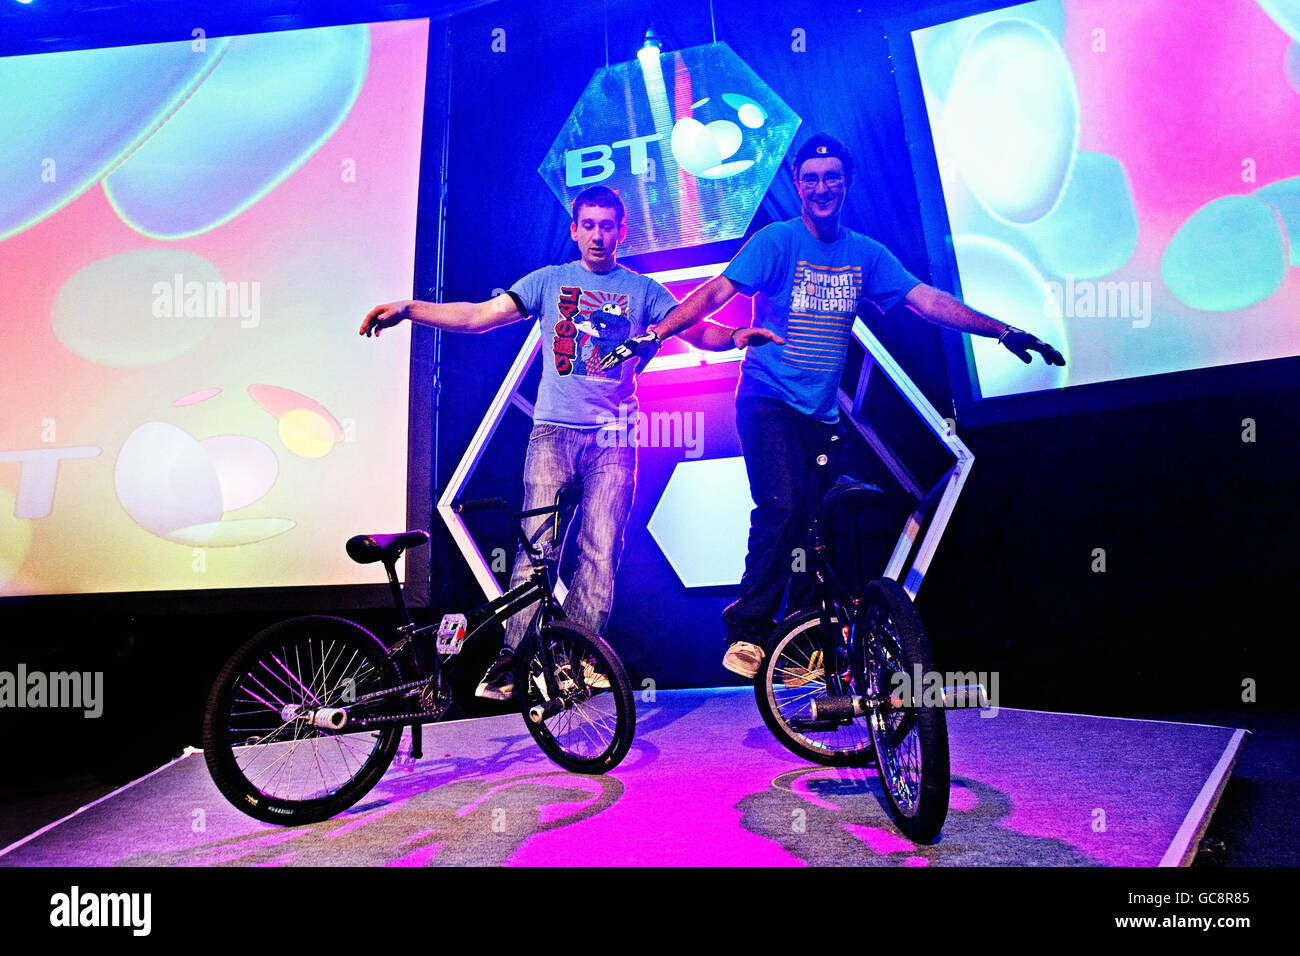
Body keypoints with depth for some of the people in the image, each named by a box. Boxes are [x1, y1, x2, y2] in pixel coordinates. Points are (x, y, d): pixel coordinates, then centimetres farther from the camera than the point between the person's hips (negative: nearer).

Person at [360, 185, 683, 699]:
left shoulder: (642, 289, 14)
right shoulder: (549, 280, 13)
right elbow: (477, 316, 7)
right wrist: (407, 308, -4)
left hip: (613, 436, 0)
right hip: (554, 429, 0)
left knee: (601, 552, -5)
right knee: (537, 542, -7)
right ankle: (511, 657, -1)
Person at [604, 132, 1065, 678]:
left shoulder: (866, 254, 9)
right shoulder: (777, 241, -3)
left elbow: (929, 301, 7)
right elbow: (715, 293, -12)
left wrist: (1006, 332, 2)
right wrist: (654, 334, -24)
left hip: (822, 412, 5)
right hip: (769, 401, -4)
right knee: (780, 509, -21)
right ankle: (747, 630, -10)